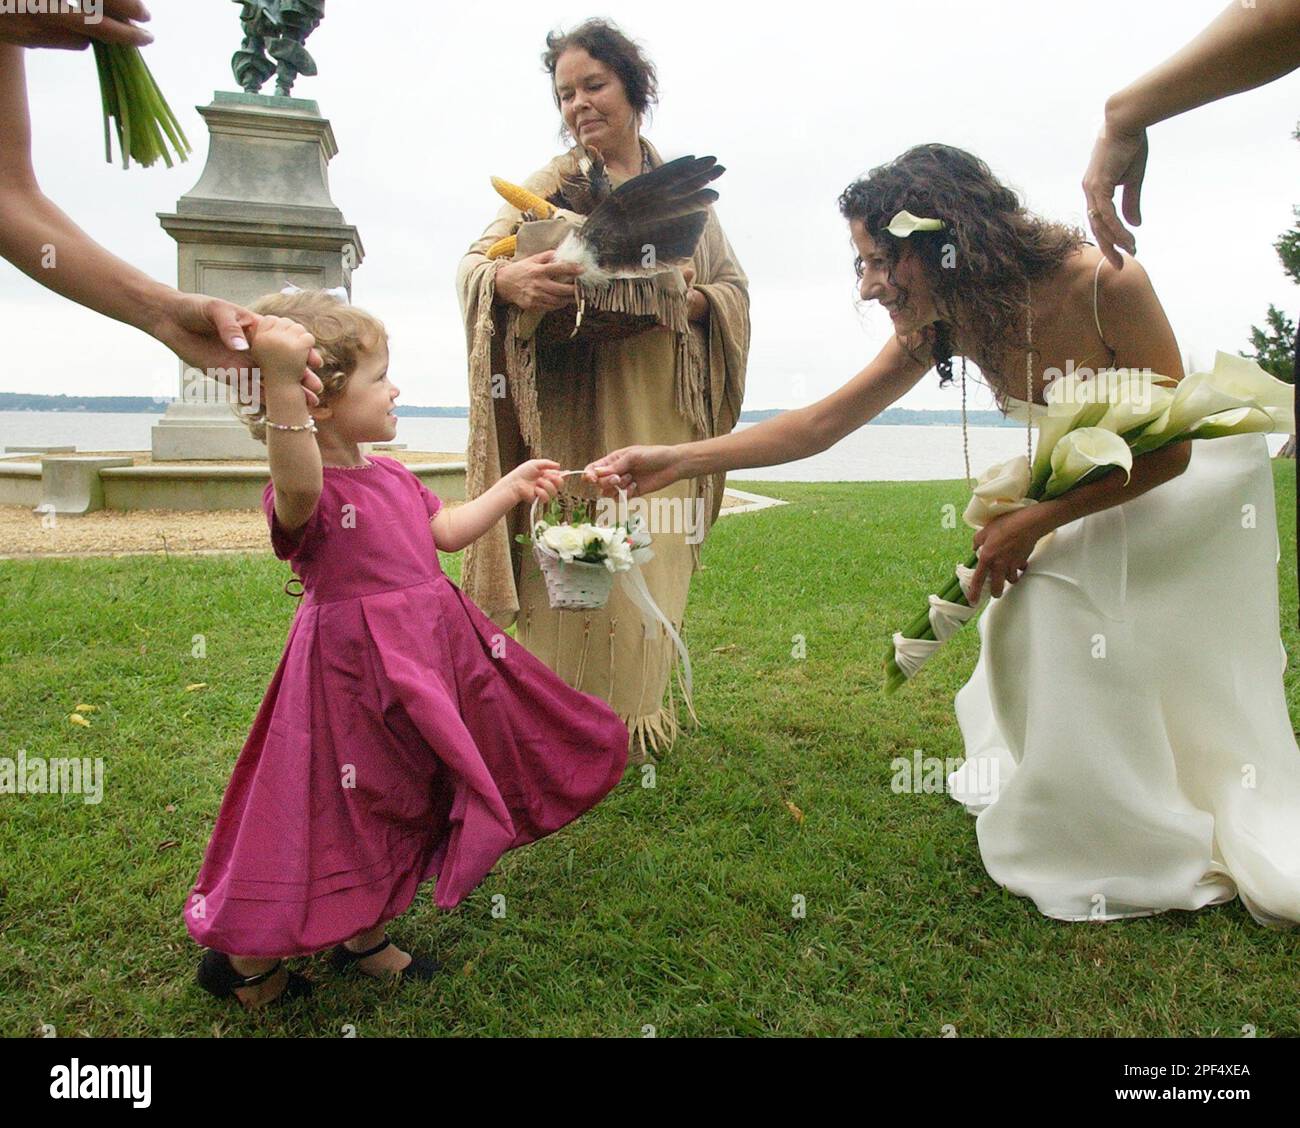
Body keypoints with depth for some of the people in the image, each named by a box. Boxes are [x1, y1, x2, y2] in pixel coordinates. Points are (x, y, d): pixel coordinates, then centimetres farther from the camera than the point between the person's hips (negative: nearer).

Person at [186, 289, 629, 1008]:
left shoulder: (392, 477, 8)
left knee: (406, 811, 20)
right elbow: (300, 493, -46)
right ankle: (242, 956, 28)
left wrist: (513, 487, 20)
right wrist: (282, 378, -59)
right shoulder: (304, 494, -21)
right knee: (345, 820, 4)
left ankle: (364, 940, 42)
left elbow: (447, 532, 21)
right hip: (355, 673, -9)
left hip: (426, 663, 9)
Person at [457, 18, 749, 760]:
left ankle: (639, 710, 22)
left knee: (653, 559, 6)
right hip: (573, 416, -3)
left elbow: (736, 287, 12)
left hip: (661, 414, 3)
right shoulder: (551, 185, 5)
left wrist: (692, 298, -11)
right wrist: (508, 279, -31)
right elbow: (474, 263, -6)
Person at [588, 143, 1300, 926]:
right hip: (1089, 481, 5)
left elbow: (1167, 450, -26)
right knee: (1043, 615, -2)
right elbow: (818, 426, -19)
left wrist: (1034, 522, -27)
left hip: (1194, 473, -5)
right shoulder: (943, 324, -19)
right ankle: (1080, 826, 20)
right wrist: (676, 461, -26)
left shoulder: (1106, 286, -35)